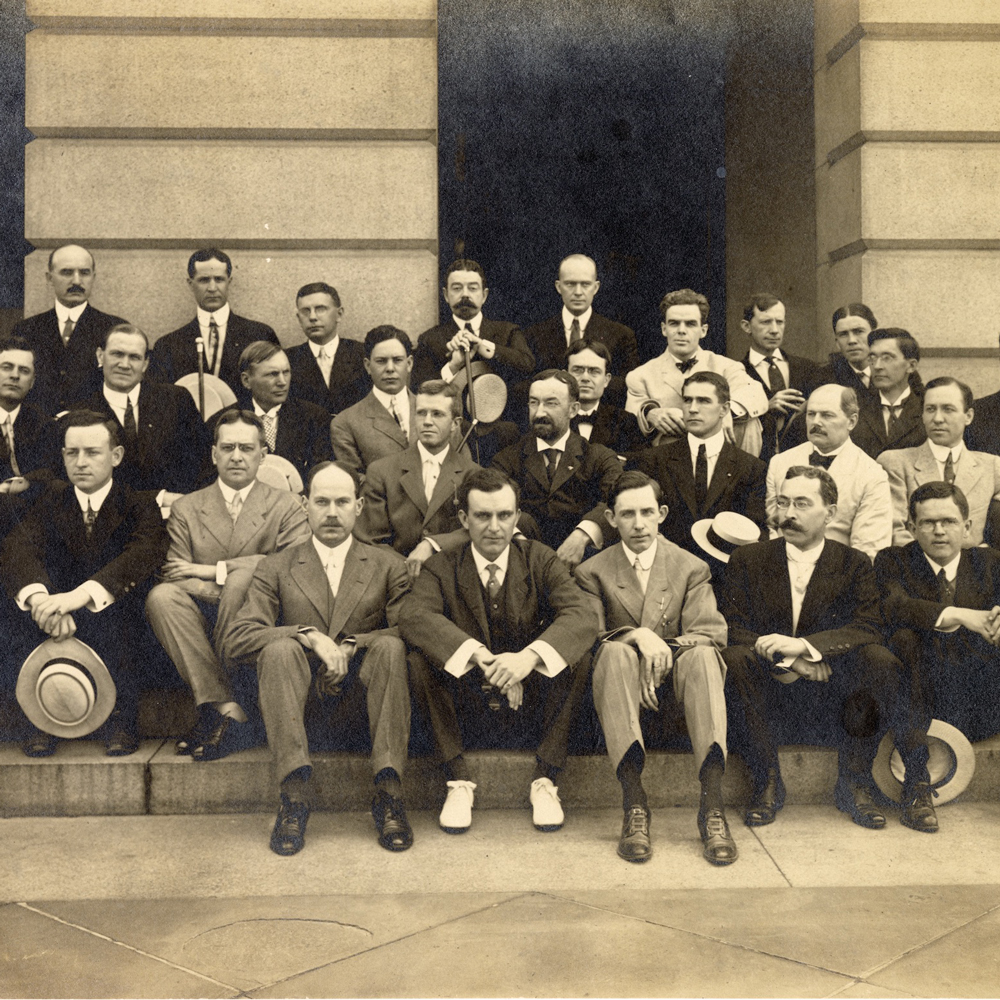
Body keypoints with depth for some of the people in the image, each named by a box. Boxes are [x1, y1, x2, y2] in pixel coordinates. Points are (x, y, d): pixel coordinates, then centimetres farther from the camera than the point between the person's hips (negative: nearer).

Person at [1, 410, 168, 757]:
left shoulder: (138, 505, -1)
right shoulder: (52, 502, 8)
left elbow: (147, 552, -24)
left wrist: (82, 595, -41)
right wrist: (39, 598, -38)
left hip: (117, 628, -2)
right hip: (53, 629, 2)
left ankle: (123, 718, -21)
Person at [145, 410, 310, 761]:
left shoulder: (285, 506, 11)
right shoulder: (186, 509, 16)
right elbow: (177, 580, 2)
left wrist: (217, 571, -11)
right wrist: (232, 589, -15)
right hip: (202, 620, 2)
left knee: (244, 577, -32)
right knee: (161, 597, -27)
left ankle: (214, 716, -23)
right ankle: (227, 709, -33)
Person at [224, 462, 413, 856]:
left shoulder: (387, 565, 14)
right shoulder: (276, 568, 13)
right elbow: (236, 640, -1)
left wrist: (351, 646, -15)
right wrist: (308, 636, -15)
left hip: (359, 703, 0)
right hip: (301, 704, 0)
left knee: (390, 647, -28)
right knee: (280, 649, -28)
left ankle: (388, 795, -30)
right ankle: (295, 795, -32)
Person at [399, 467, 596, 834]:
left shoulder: (539, 559, 0)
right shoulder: (442, 566, -1)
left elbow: (583, 617, -17)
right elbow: (413, 615, -22)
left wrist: (529, 656, -37)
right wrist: (479, 656, -37)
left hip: (532, 712, 0)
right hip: (469, 714, 0)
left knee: (576, 653, -24)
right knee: (421, 657, -24)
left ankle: (545, 780, -12)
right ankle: (458, 780, -13)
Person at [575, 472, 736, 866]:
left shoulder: (692, 568, 13)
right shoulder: (592, 572, 12)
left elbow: (711, 631, -1)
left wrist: (664, 652, -20)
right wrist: (638, 636, -20)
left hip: (675, 677, 1)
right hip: (622, 683, 0)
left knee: (702, 654, -34)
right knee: (615, 652, -35)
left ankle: (712, 804, -42)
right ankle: (634, 805, -43)